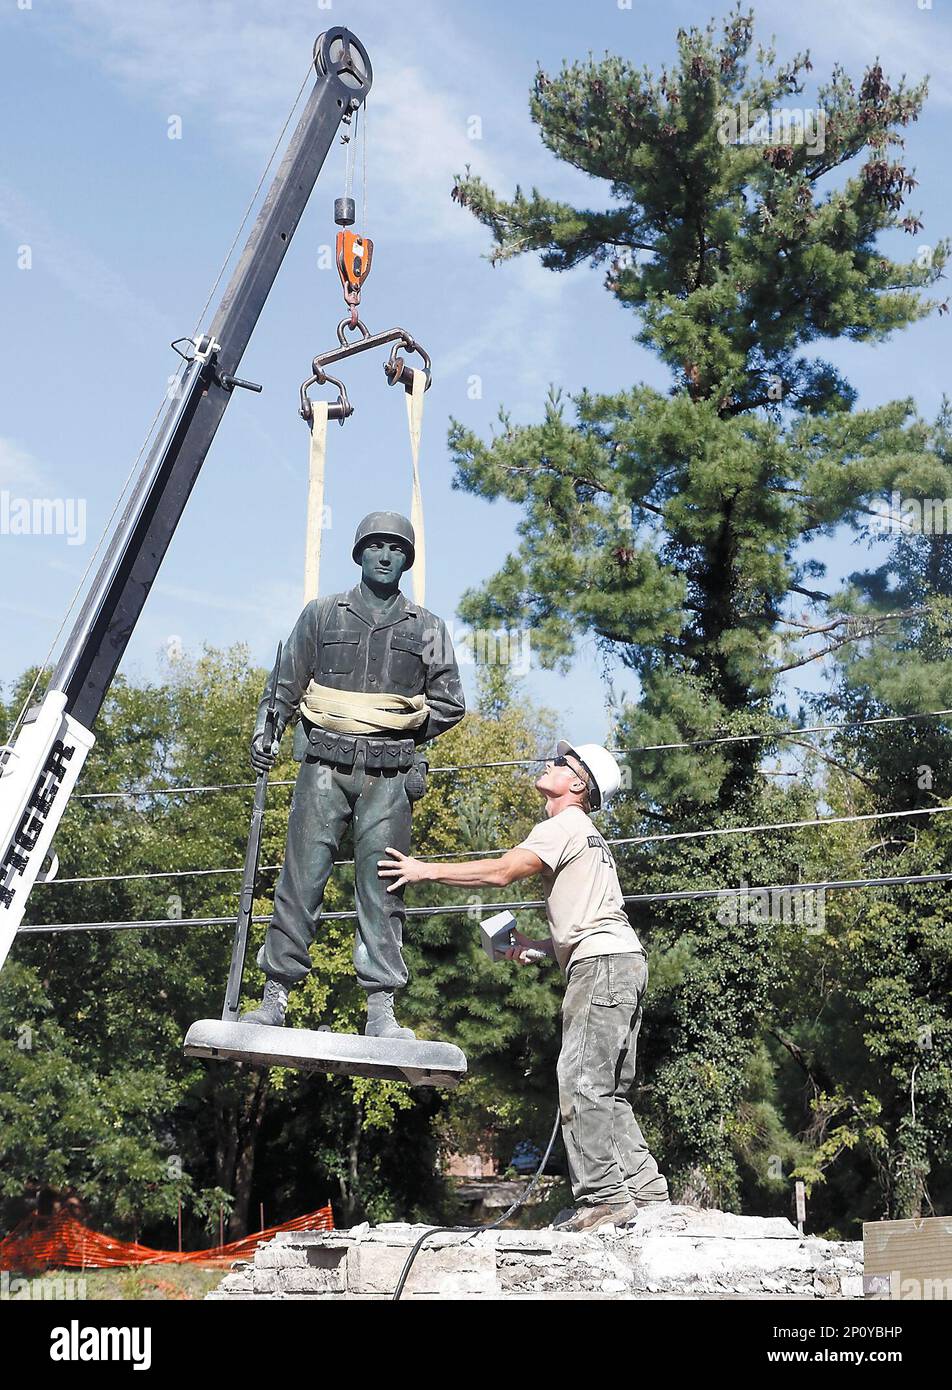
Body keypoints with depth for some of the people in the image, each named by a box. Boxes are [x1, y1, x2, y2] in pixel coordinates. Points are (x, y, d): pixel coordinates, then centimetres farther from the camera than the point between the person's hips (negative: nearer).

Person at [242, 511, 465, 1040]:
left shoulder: (427, 628, 12)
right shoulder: (322, 614, 12)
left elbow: (449, 703, 12)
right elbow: (287, 685, 12)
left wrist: (402, 733, 2)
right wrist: (266, 731, -2)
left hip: (388, 774, 0)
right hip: (325, 766, 0)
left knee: (381, 888, -2)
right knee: (301, 879, -3)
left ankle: (381, 1008, -1)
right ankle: (275, 994, 2)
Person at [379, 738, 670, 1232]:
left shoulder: (564, 826, -3)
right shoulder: (586, 837, 28)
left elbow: (501, 871, -16)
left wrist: (428, 871, -12)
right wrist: (539, 946, 18)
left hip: (604, 963, -10)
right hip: (621, 964, 10)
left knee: (582, 1084, -11)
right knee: (606, 1090, 12)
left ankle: (603, 1198, -12)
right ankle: (645, 1192, 12)